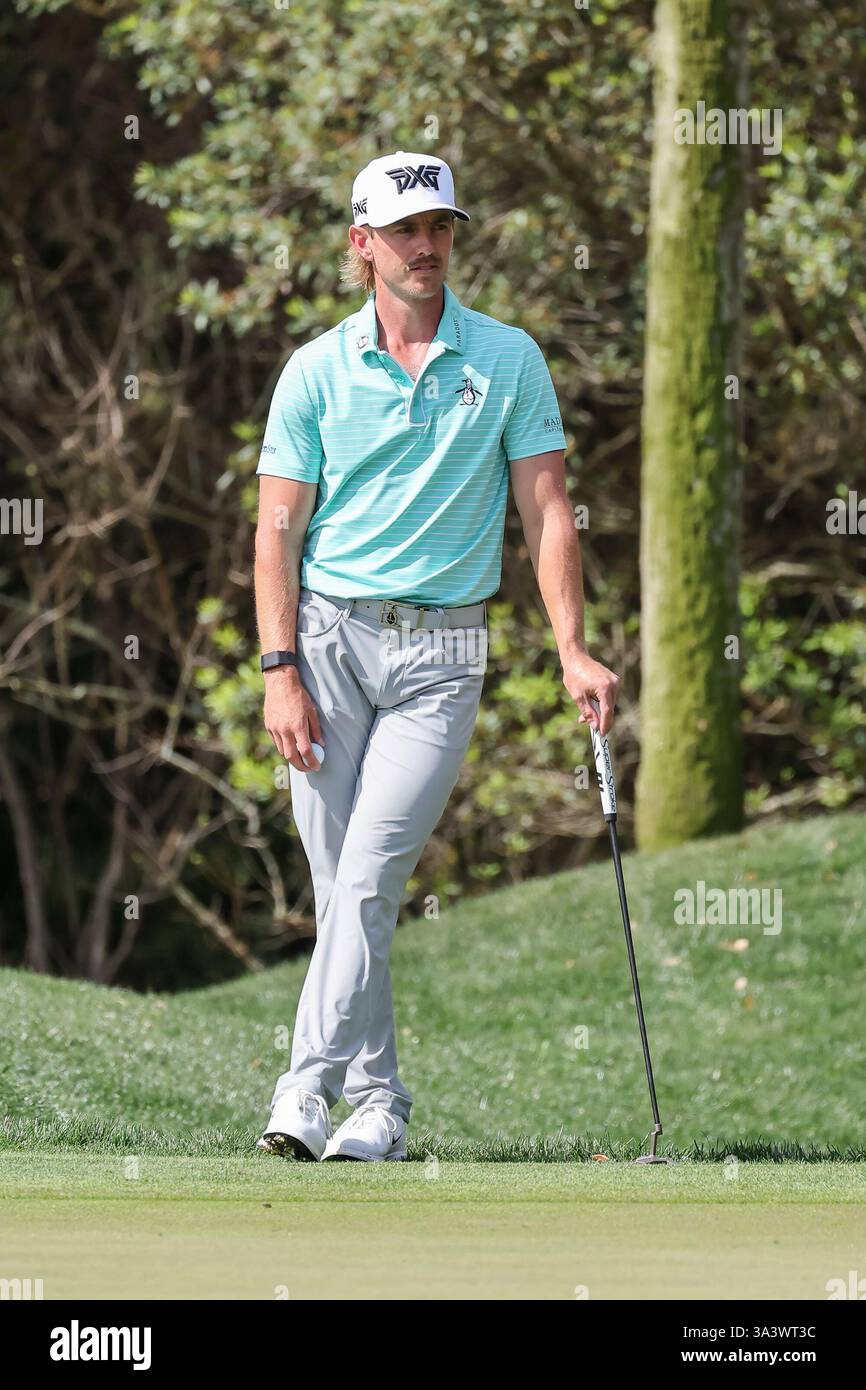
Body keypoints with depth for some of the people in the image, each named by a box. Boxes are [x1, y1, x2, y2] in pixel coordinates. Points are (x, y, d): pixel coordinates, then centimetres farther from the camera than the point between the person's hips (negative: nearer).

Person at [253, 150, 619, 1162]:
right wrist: (280, 671, -7)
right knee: (338, 884, 1)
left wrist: (572, 651, -6)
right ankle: (379, 1098, 10)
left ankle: (309, 1089, -16)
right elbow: (278, 529, 3)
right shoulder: (316, 369, 4)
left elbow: (546, 510, 3)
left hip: (440, 651, -1)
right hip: (329, 635, 1)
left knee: (370, 876, -13)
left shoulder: (509, 360, 3)